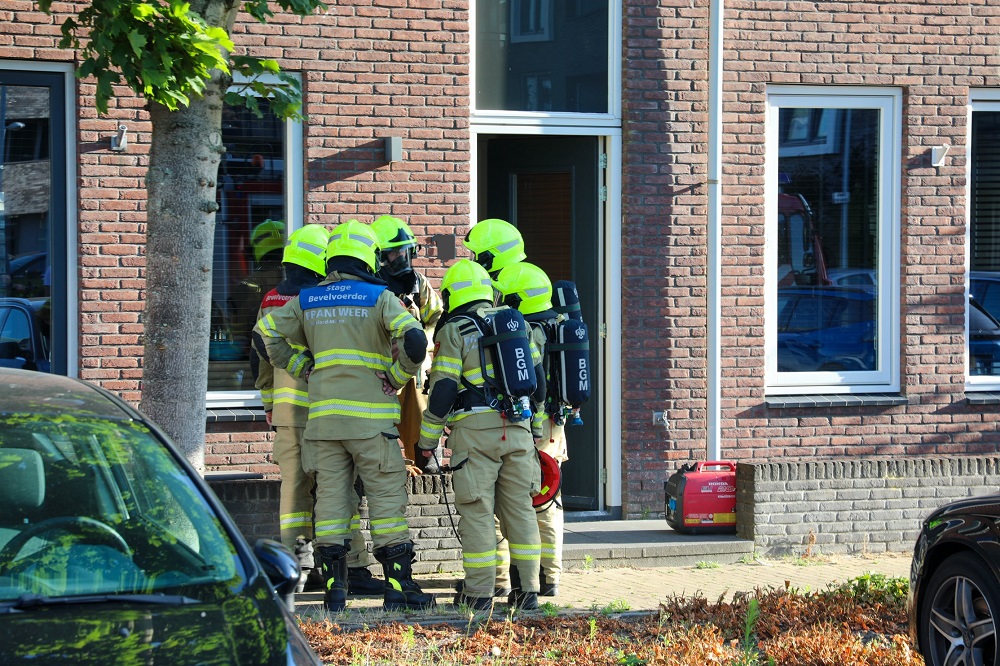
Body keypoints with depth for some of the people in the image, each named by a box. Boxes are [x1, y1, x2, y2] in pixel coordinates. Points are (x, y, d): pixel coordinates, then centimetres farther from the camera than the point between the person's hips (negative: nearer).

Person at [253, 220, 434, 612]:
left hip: (323, 414, 4)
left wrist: (304, 369, 15)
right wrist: (398, 377, 1)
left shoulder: (306, 301, 10)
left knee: (331, 498, 7)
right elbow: (414, 340, -15)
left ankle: (334, 589, 6)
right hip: (371, 417, -4)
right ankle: (398, 587, 1)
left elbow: (265, 334, 13)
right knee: (386, 498, 2)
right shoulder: (379, 297, -3)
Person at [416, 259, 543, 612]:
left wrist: (427, 440, 0)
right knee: (520, 508, 9)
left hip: (474, 428, -5)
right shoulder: (515, 324, 16)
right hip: (517, 427, 5)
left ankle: (479, 592, 0)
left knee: (477, 510, -1)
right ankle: (527, 589, 9)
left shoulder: (454, 331, -1)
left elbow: (442, 389, -6)